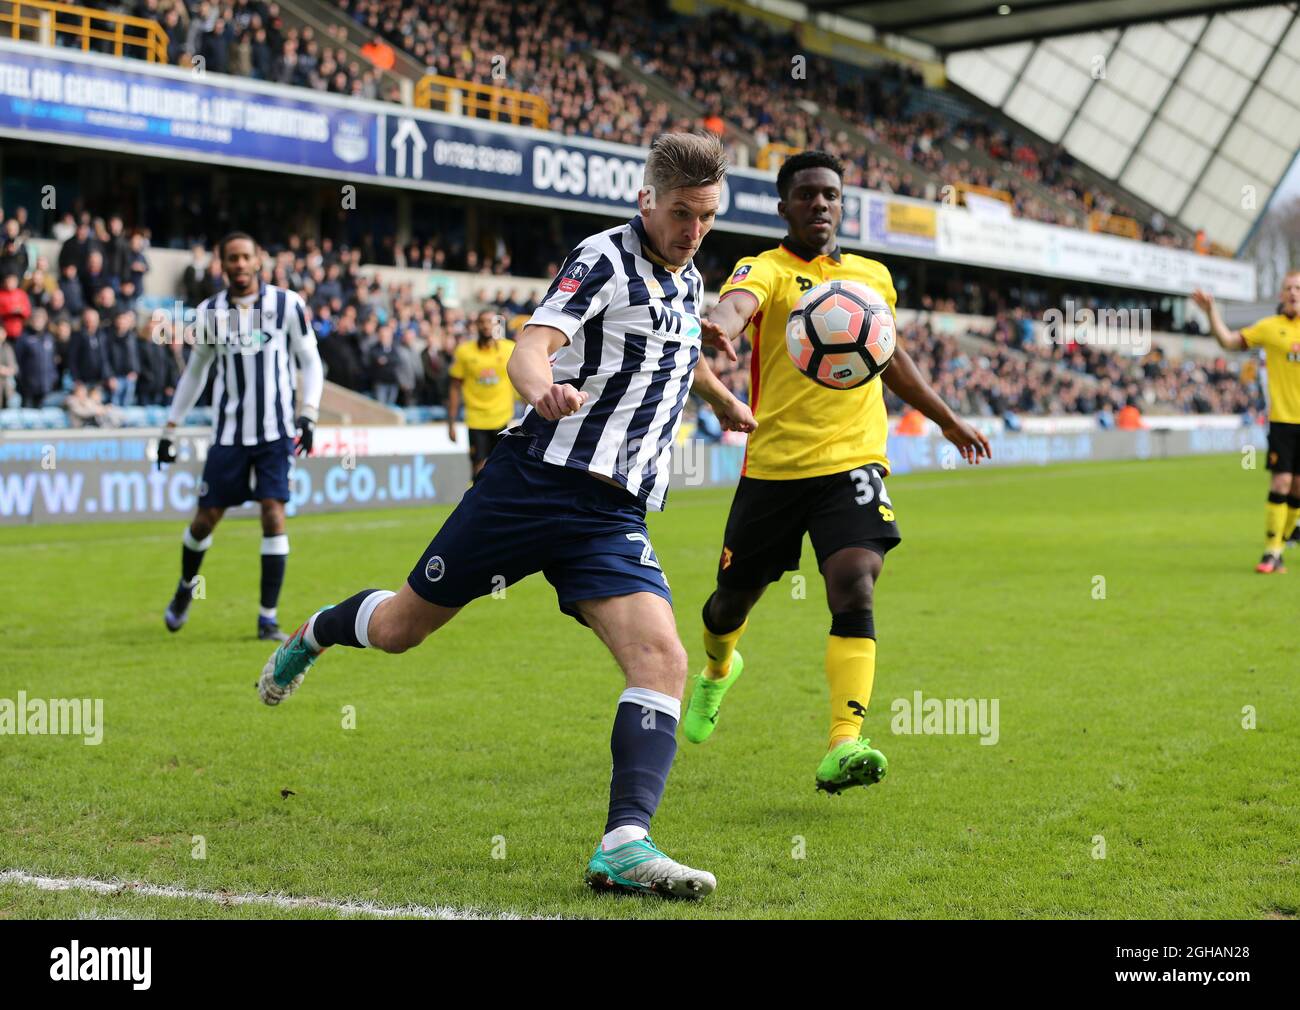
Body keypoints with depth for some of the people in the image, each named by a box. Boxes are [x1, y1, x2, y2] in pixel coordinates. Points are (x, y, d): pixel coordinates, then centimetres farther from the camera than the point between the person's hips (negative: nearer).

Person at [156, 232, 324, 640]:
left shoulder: (287, 304, -2)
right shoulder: (209, 312, 4)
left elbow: (311, 362, 3)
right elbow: (194, 372, 16)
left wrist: (308, 414, -9)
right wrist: (170, 429, 15)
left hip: (276, 431, -2)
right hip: (228, 432, 2)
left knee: (273, 515, -11)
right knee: (206, 518, 4)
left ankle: (268, 617, -2)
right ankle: (185, 587, 34)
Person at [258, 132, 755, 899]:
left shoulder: (690, 283, 15)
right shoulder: (605, 258, -8)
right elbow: (530, 349, -23)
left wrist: (725, 403, 49)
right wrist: (543, 389, -44)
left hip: (614, 517, 5)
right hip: (533, 481, -5)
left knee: (662, 659, -19)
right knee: (400, 628, 9)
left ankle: (625, 846, -22)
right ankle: (314, 634, 43)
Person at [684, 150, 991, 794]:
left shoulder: (874, 277, 13)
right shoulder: (768, 269, -4)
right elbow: (737, 302, -29)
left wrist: (947, 420, 39)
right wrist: (721, 326, -54)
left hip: (852, 459, 2)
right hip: (774, 467, -2)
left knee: (854, 591, -20)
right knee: (734, 598, 12)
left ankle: (844, 747, -25)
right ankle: (718, 671, 48)